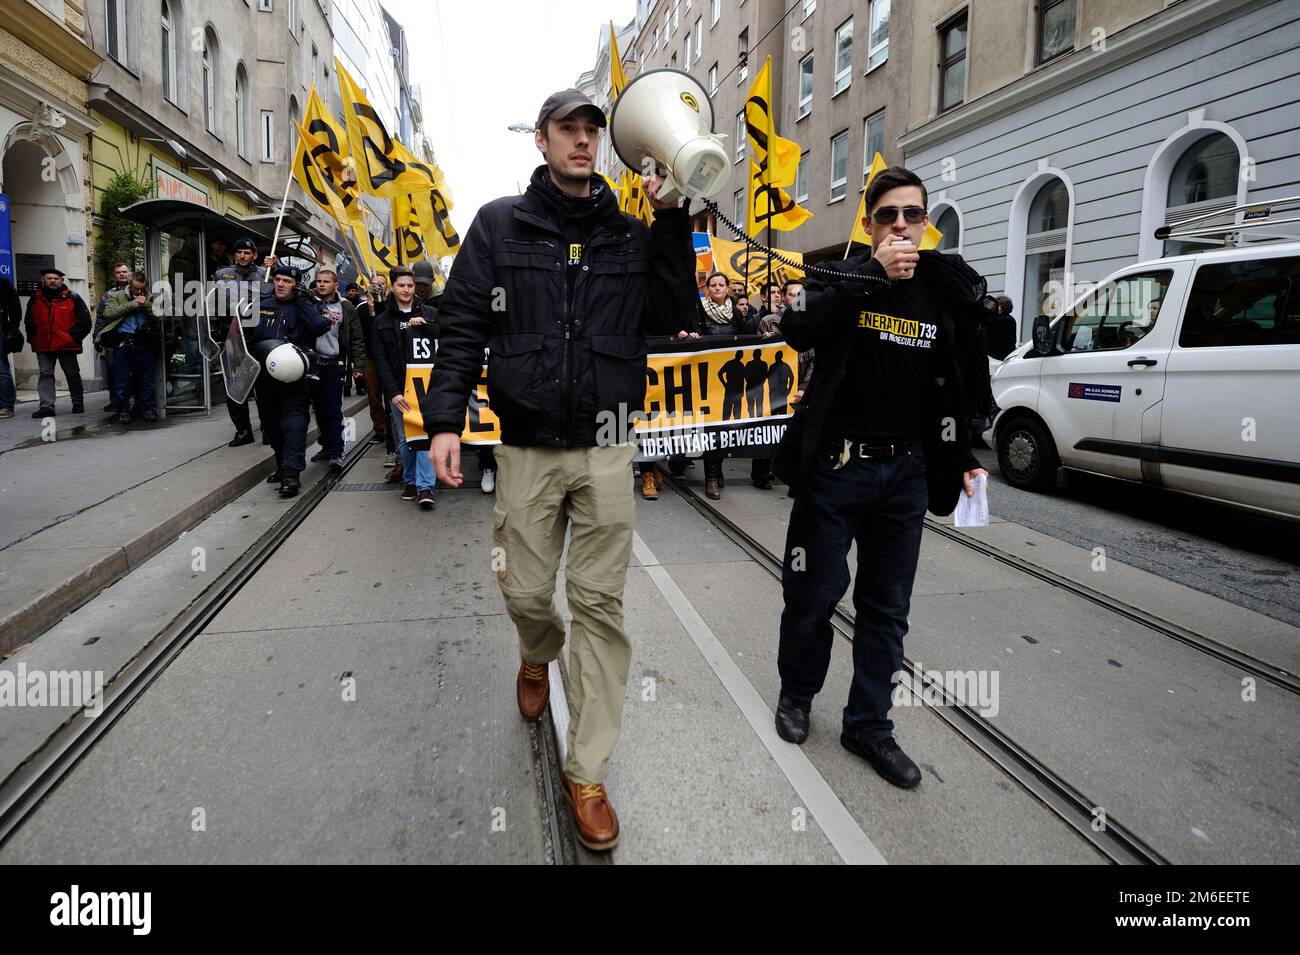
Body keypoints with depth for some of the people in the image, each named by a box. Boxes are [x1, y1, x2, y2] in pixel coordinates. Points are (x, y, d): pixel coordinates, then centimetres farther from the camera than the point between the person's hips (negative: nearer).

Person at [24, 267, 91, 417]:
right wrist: (33, 339, 7)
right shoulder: (35, 299, 9)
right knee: (45, 374, -3)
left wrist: (74, 337, -7)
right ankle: (46, 406, -6)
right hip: (43, 347, 3)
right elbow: (28, 321, 18)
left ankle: (78, 403, 21)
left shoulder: (72, 298, -1)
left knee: (72, 374, 8)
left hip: (66, 345, -2)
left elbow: (85, 320, -1)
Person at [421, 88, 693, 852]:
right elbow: (462, 328, 0)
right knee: (526, 592, 8)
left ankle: (588, 773, 12)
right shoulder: (500, 225, 4)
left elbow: (672, 316, -1)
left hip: (605, 450, 1)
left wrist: (671, 223, -7)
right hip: (527, 449, 0)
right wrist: (446, 420, -9)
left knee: (601, 604, 1)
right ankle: (539, 657, 47)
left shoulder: (629, 234, 8)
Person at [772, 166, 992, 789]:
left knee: (887, 607, 10)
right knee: (813, 593, 7)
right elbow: (798, 331, -23)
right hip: (834, 465, -3)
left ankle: (869, 725, 25)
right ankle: (797, 693, 33)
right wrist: (876, 273, -25)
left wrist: (962, 459, 9)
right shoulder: (842, 277, -2)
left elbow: (960, 386, 14)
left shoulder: (949, 291, 6)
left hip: (906, 474, 3)